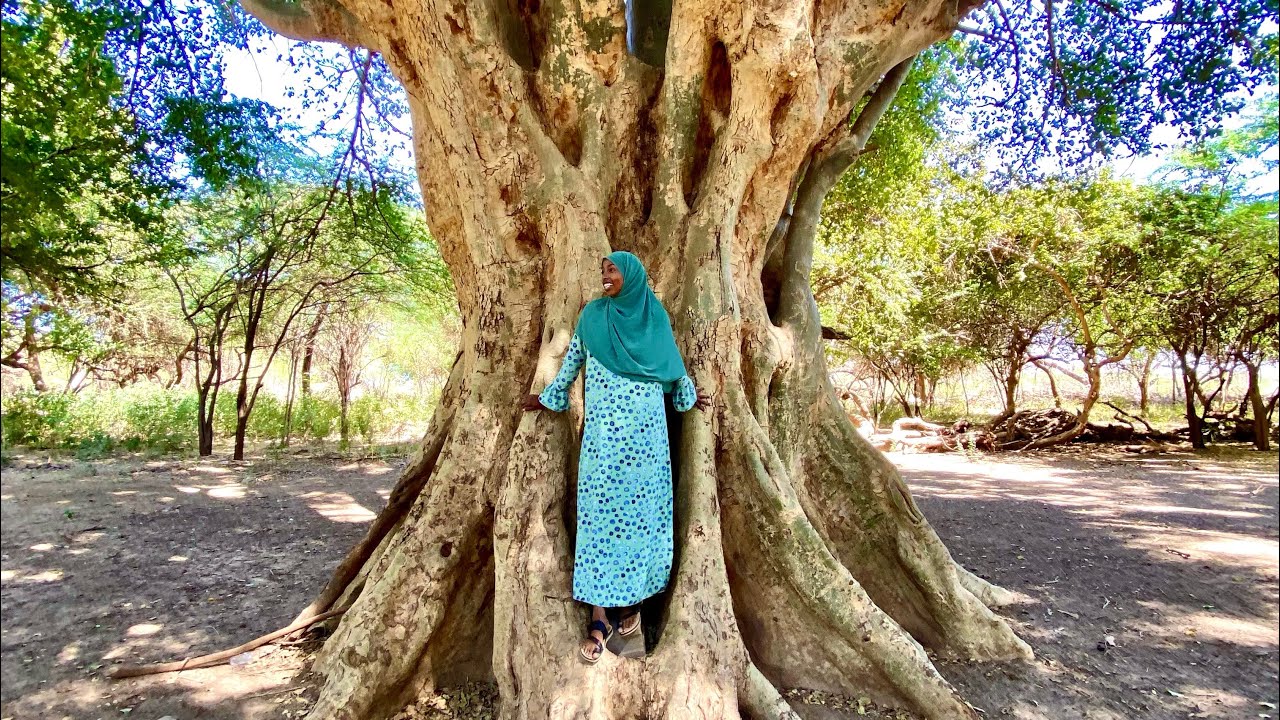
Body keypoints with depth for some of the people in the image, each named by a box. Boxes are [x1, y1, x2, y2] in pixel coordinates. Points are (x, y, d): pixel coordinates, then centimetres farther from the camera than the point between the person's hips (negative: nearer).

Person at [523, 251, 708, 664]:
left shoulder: (656, 316, 5)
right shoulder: (592, 314, 5)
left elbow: (674, 364, 18)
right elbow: (572, 361, 16)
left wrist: (689, 397, 29)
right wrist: (548, 397, 23)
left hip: (645, 431, 1)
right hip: (603, 431, 0)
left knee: (641, 510, 5)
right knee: (598, 513, -4)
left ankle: (634, 599, 21)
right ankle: (599, 619, 1)